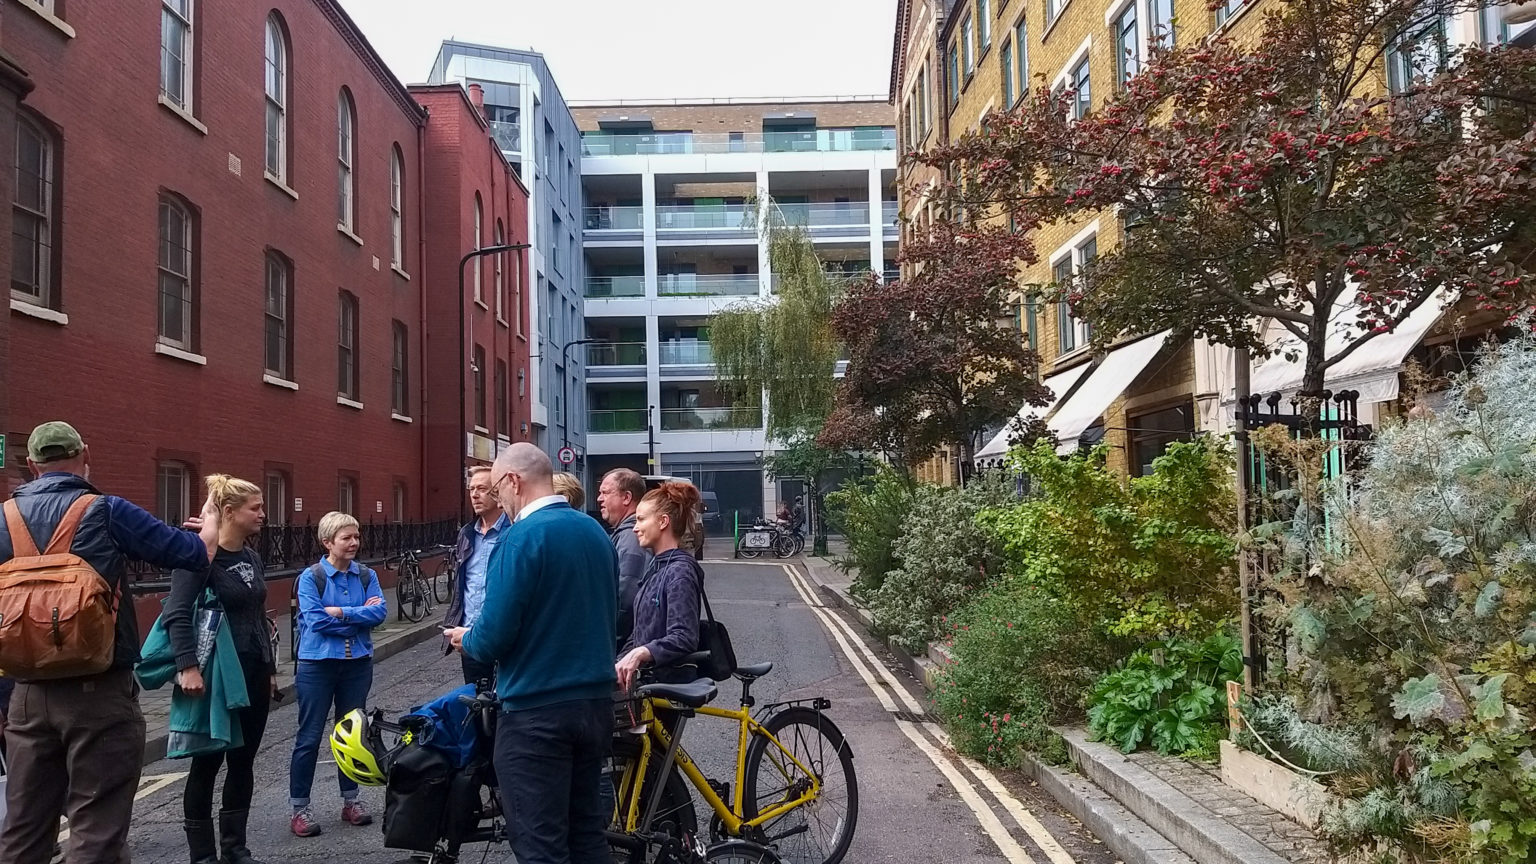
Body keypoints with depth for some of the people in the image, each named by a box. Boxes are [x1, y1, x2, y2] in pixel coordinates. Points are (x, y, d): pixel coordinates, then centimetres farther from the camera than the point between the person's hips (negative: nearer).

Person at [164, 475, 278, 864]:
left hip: (254, 673, 7)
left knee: (243, 762, 12)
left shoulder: (252, 558, 11)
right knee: (207, 764, 4)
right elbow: (177, 615, -21)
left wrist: (270, 669, 19)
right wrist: (188, 667, -31)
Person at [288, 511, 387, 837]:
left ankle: (351, 801, 25)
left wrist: (340, 612, -17)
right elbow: (314, 619, -17)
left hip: (358, 663, 3)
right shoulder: (311, 577, -7)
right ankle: (299, 809, 13)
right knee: (309, 738, 3)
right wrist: (361, 615, -12)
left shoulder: (367, 576, 3)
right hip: (318, 664, -3)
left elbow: (380, 612, -9)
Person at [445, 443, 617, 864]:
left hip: (537, 712, -7)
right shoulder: (596, 532, 7)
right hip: (596, 702, 7)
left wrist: (466, 639, 4)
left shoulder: (522, 538, -16)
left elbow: (493, 639, -17)